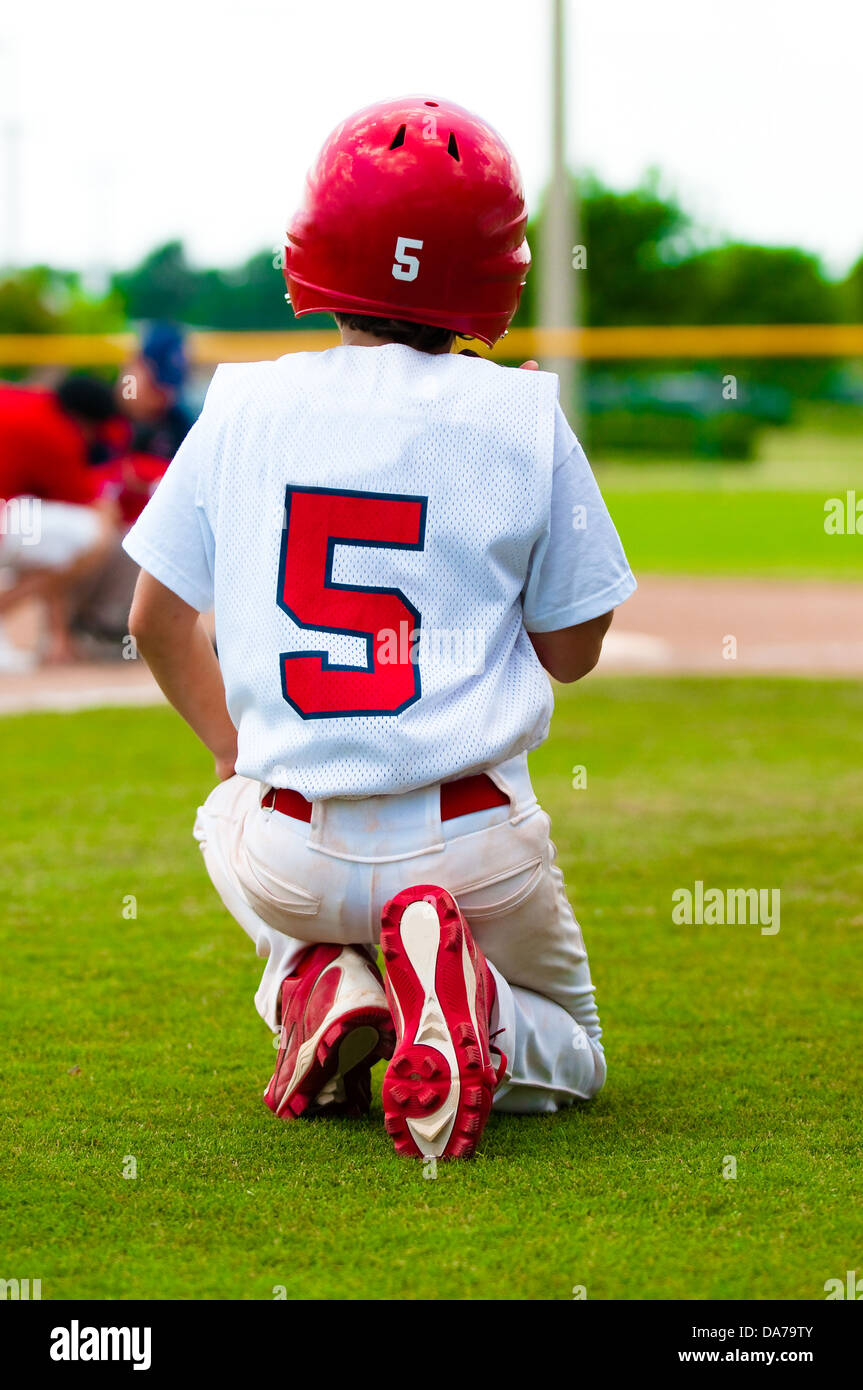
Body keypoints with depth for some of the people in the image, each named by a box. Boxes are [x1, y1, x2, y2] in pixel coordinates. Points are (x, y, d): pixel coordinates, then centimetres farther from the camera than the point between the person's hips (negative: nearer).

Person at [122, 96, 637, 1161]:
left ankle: (318, 986, 6)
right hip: (472, 850, -2)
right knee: (568, 1058, 24)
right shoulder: (522, 418, -6)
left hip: (291, 858, 2)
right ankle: (463, 1005, -12)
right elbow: (572, 652, 3)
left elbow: (157, 619, 9)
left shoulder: (244, 406, 0)